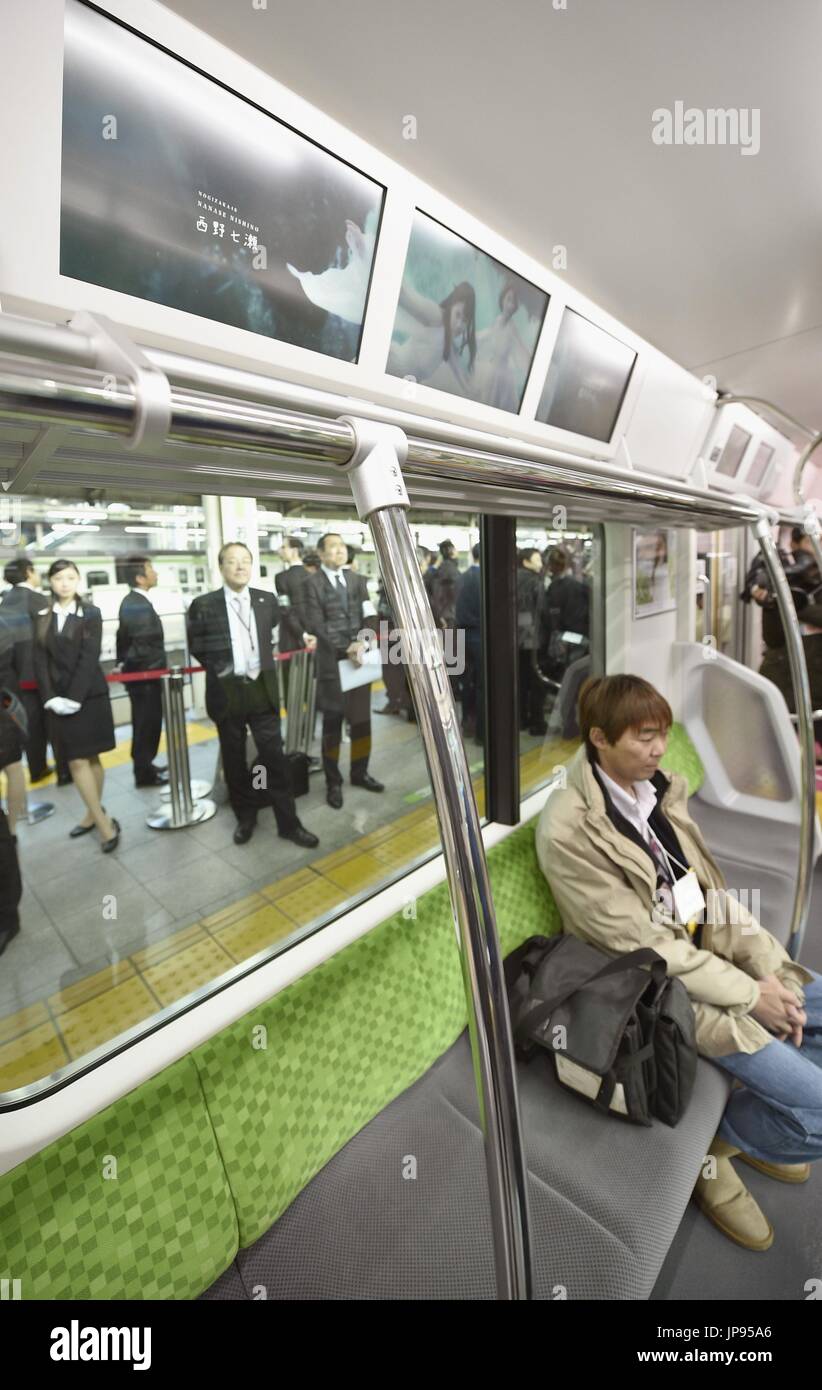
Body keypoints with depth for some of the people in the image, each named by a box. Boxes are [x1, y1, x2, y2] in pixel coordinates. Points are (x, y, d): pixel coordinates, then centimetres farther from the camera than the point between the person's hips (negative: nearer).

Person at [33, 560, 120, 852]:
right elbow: (40, 660, 3)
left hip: (88, 695, -3)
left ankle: (95, 814, 16)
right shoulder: (42, 616, 8)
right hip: (57, 697, 3)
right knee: (76, 761, 1)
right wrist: (50, 697, -8)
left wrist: (74, 697, -15)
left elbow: (89, 657, -9)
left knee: (90, 758, 3)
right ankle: (104, 822, 9)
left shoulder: (90, 613, -1)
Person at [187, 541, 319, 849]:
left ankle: (288, 822, 13)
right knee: (234, 759, 11)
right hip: (226, 691, -1)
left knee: (274, 756, 2)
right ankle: (245, 817, 30)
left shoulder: (268, 600, 3)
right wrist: (218, 669, 6)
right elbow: (195, 647, 7)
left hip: (263, 688, 1)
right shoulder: (203, 605, -5)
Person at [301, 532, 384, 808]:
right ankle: (333, 782, 20)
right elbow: (316, 625, -11)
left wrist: (360, 644, -13)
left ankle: (359, 773, 28)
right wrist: (346, 648, -17)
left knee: (361, 720, 11)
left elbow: (367, 617, 4)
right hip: (332, 661, -4)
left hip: (358, 657, 4)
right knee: (332, 724, 6)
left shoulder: (357, 580, 10)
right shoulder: (313, 583, -4)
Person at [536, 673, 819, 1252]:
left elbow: (714, 889, 3)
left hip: (714, 953, 7)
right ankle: (714, 1145, 20)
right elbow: (642, 944, -21)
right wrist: (751, 994, -15)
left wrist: (772, 970, -6)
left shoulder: (659, 787, -3)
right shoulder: (568, 828, -26)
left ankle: (760, 1116, 32)